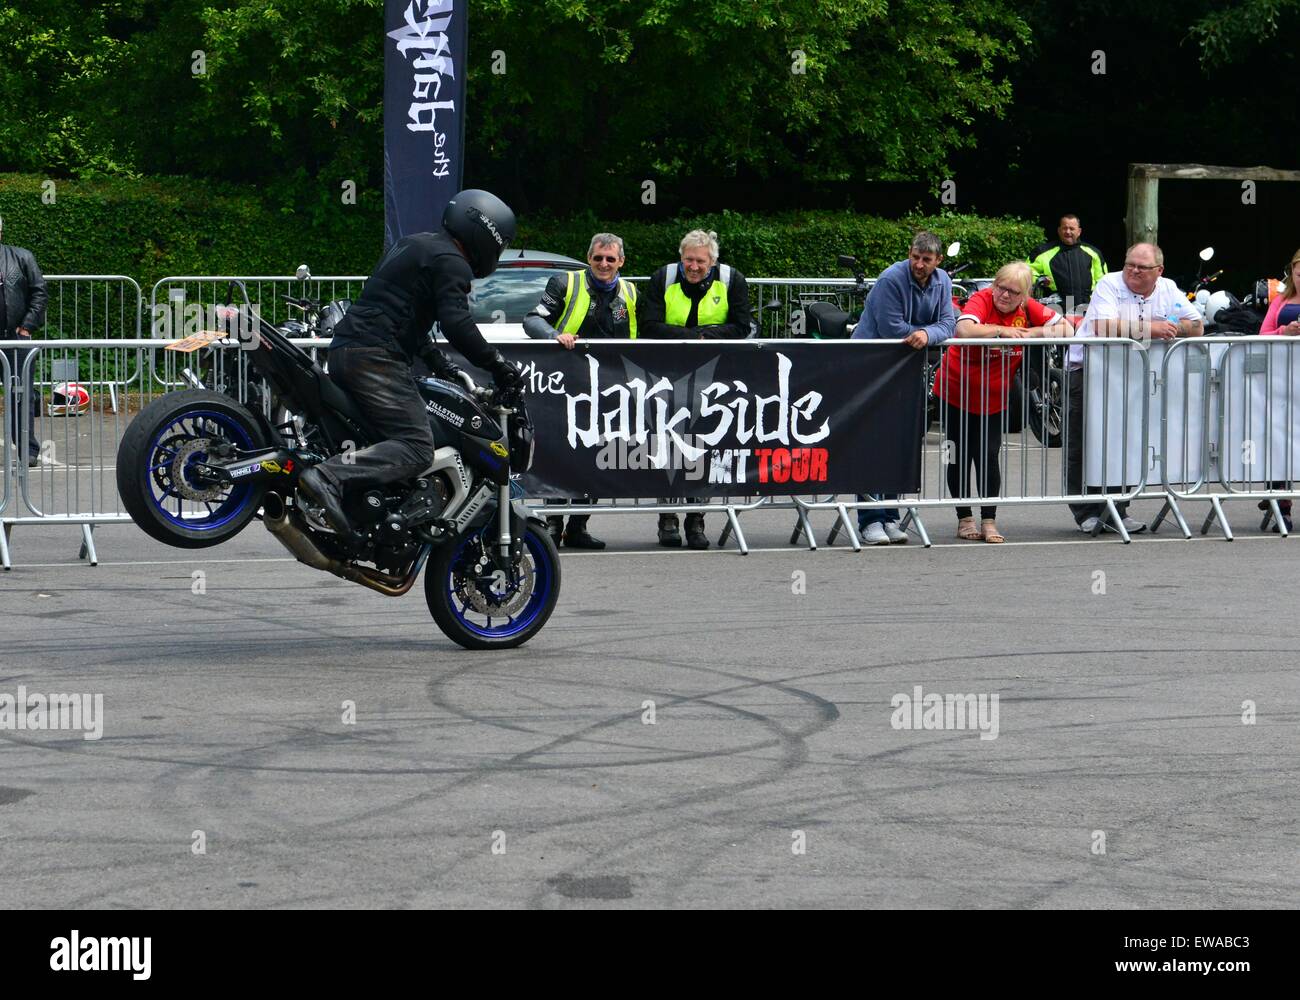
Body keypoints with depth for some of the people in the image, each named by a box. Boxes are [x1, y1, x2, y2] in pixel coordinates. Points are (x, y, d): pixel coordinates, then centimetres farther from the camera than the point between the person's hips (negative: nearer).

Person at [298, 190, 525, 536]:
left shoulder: (412, 244, 25)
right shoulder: (451, 263, -5)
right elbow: (456, 324, -18)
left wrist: (438, 363, 32)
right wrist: (498, 366, -10)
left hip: (343, 350, 10)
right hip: (376, 357, -10)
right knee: (416, 448, -20)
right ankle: (329, 477, -35)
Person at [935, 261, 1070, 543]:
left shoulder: (1029, 308, -5)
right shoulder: (981, 300, -19)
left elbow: (1067, 329, -9)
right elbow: (964, 329, -39)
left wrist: (1033, 332, -22)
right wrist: (1002, 330, -34)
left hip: (993, 398, 2)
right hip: (957, 393, -2)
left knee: (989, 457, -4)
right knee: (961, 457, 6)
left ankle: (989, 521, 3)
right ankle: (965, 520, 17)